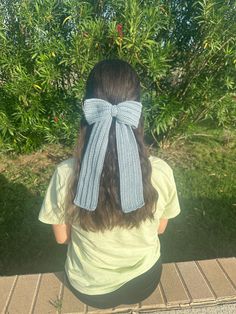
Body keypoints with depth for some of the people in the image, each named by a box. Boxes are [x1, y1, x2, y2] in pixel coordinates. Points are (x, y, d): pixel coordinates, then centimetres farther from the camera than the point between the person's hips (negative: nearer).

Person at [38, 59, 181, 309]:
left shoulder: (65, 175, -31)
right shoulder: (160, 172, -28)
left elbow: (62, 237, -12)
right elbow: (159, 228, -9)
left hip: (88, 289, 0)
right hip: (144, 283, 1)